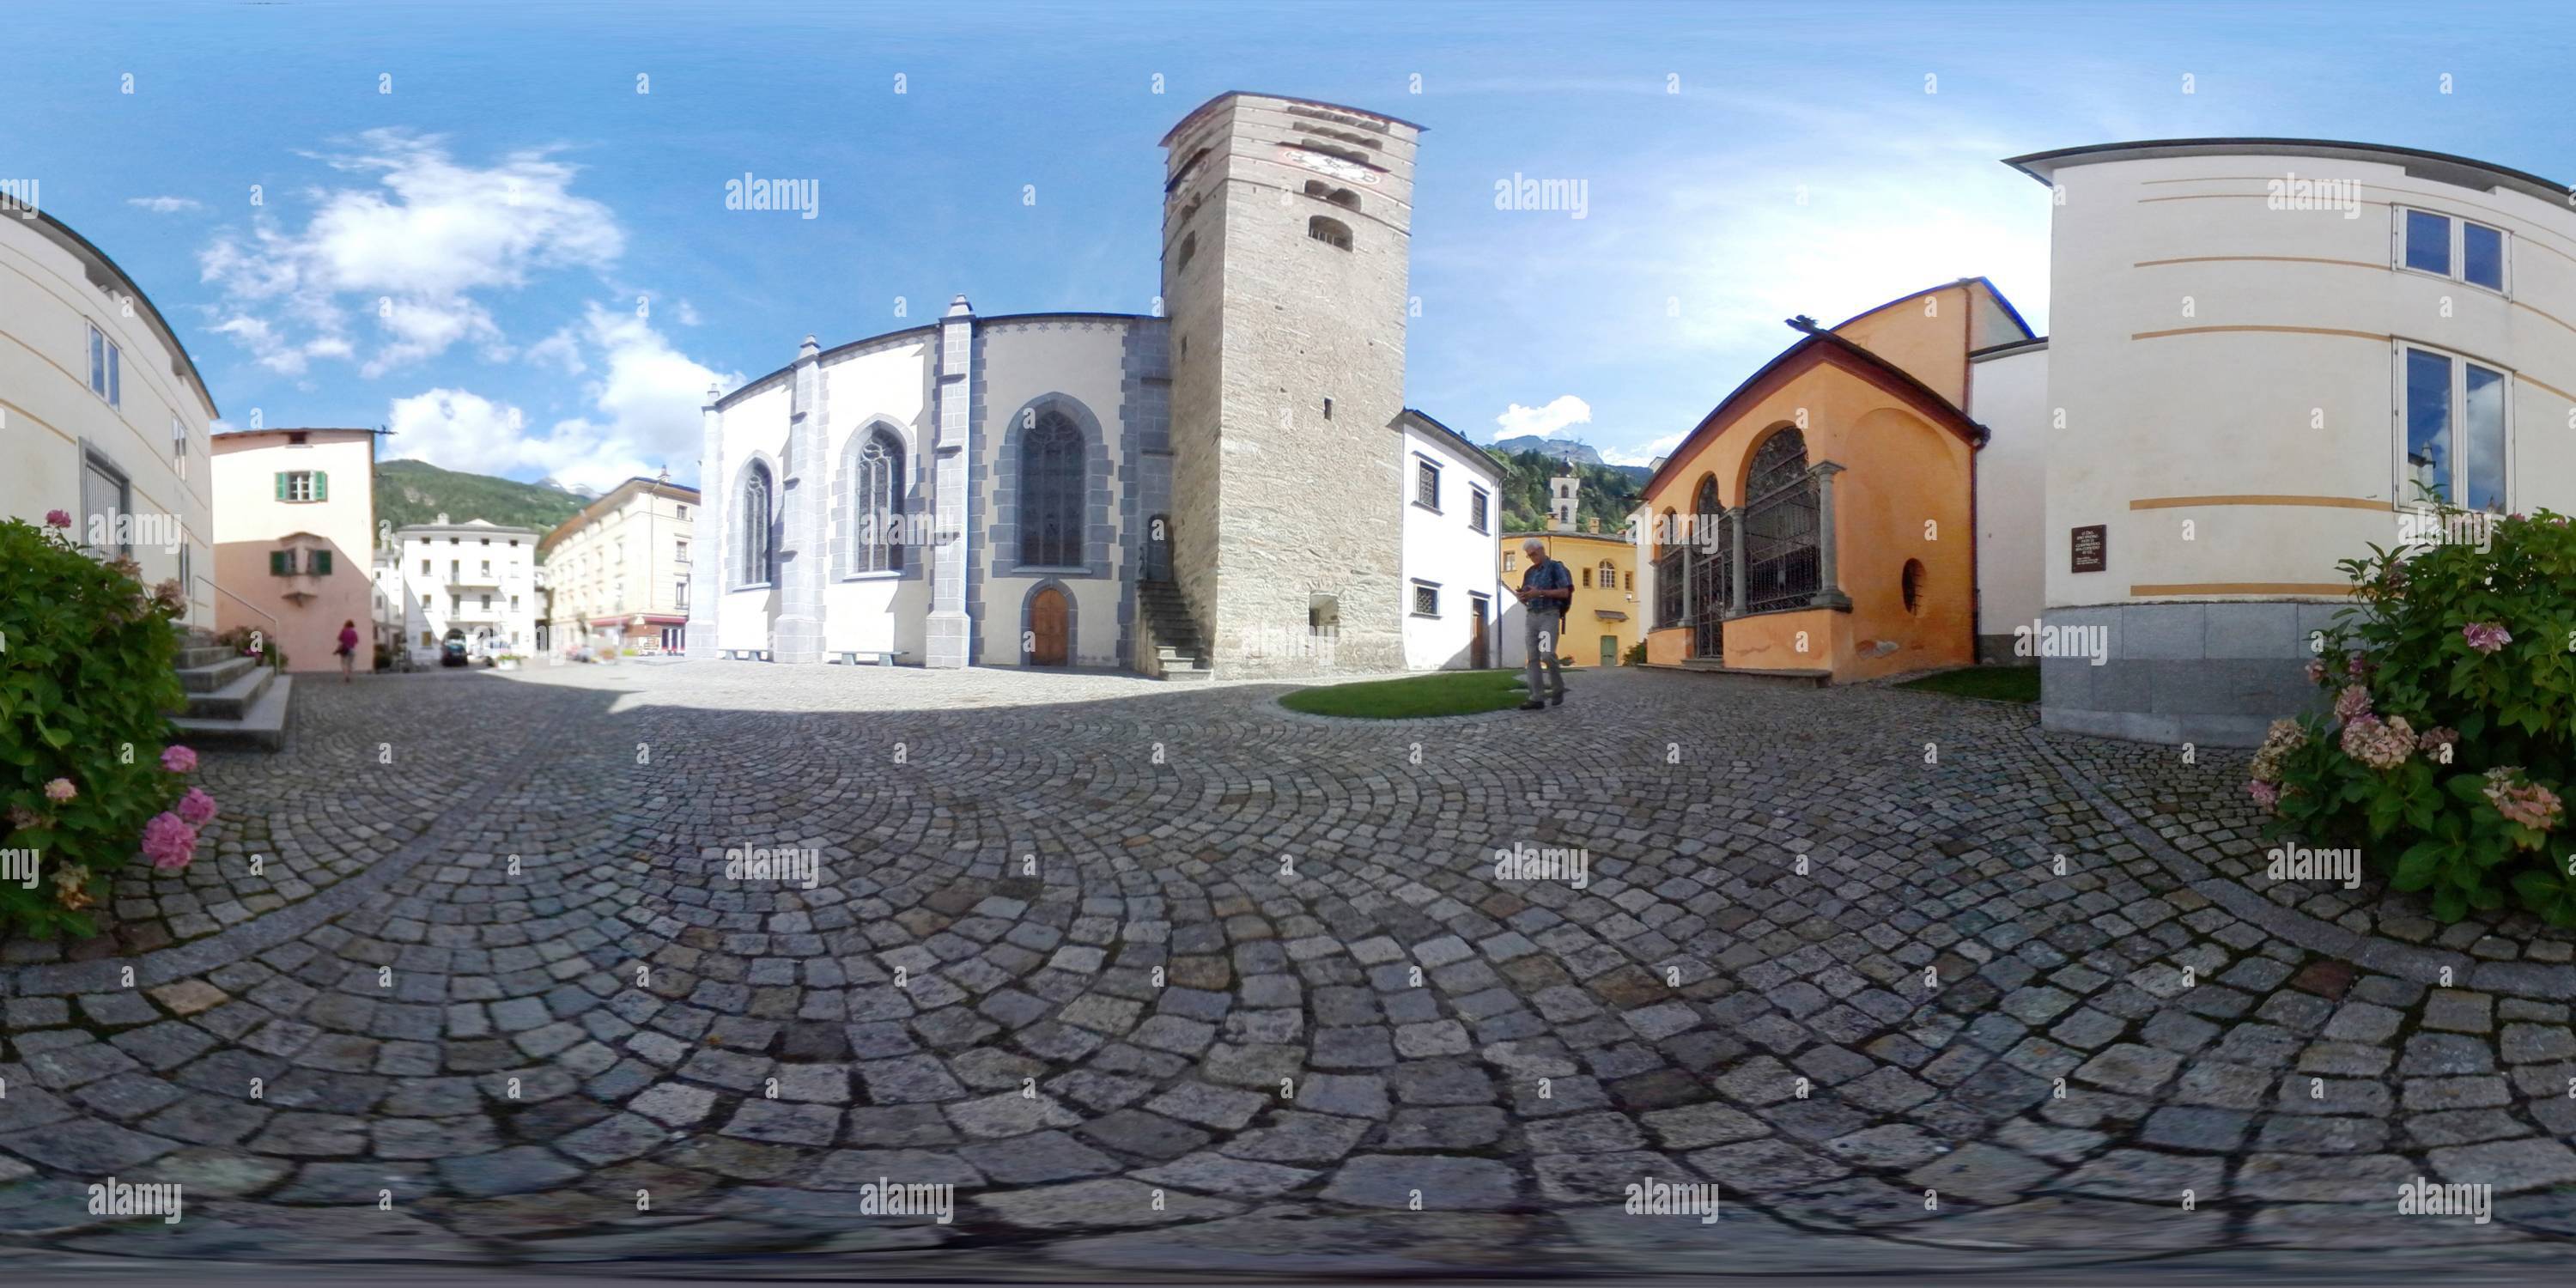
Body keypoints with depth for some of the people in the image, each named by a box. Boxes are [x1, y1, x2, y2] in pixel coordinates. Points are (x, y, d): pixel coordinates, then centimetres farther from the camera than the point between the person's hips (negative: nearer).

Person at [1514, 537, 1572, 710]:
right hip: (1532, 616, 6)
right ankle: (1536, 699, -8)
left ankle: (1558, 689, 3)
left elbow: (1565, 593, -10)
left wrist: (1540, 593, -17)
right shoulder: (1529, 573, 19)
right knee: (1533, 658, -4)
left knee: (1547, 655, -19)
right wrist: (1522, 597, -4)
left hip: (1550, 616, -6)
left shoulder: (1555, 567, 0)